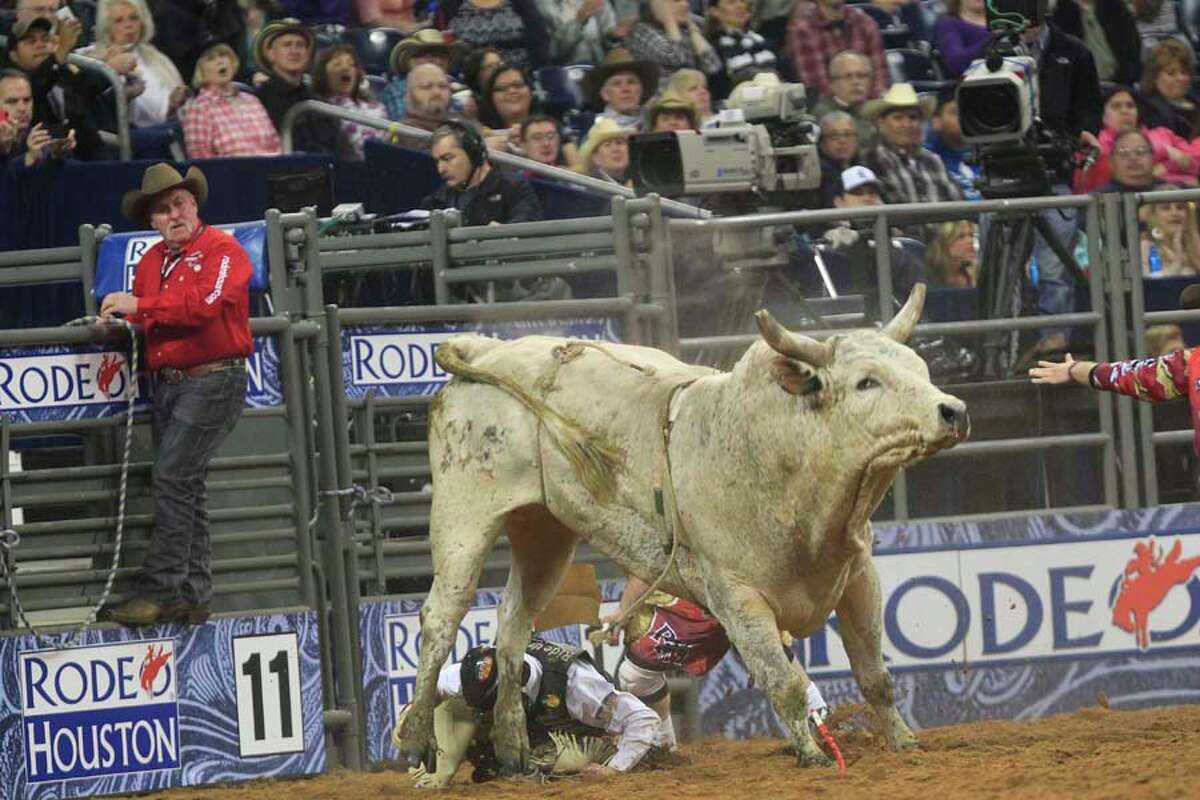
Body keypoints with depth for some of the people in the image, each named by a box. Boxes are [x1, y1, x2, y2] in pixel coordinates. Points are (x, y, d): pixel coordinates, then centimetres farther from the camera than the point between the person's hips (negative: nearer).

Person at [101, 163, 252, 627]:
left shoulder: (222, 250, -7)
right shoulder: (151, 262, 17)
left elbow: (204, 303, -21)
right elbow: (146, 322, 24)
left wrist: (141, 305, -20)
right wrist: (120, 321, 2)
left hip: (213, 379, -8)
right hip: (167, 382, 8)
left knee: (173, 478, -16)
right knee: (184, 489, 8)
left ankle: (158, 590, -18)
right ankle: (192, 596, 11)